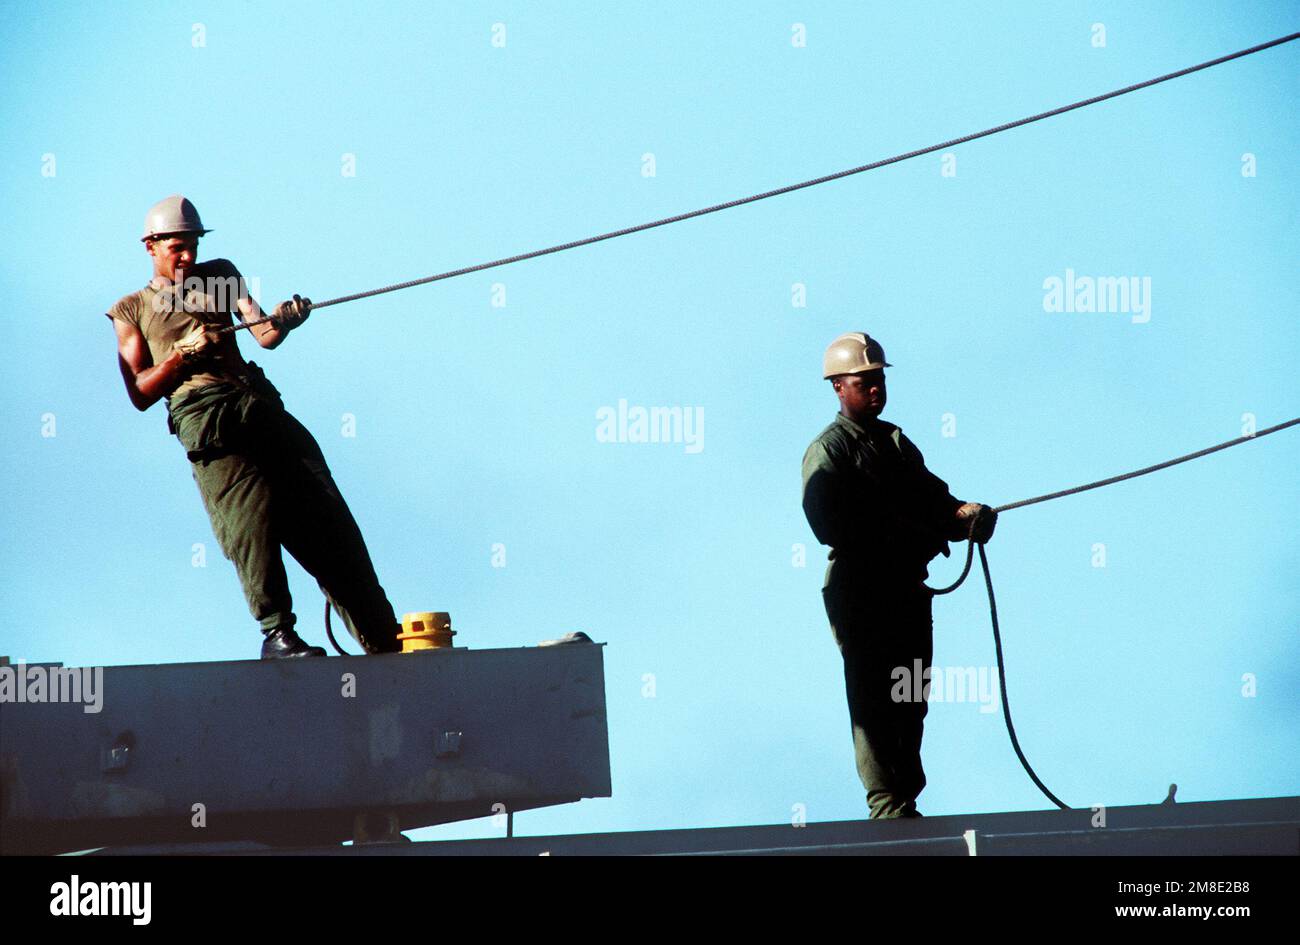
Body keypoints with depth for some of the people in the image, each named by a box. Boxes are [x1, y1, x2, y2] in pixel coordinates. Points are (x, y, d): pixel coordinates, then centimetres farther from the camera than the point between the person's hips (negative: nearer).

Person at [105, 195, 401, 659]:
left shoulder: (218, 274, 23)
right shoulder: (131, 310, 15)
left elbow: (265, 336, 10)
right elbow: (140, 393, 6)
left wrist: (283, 321, -13)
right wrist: (183, 354, -8)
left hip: (258, 402, 3)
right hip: (202, 415, -3)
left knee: (328, 515, -4)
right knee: (248, 515, -22)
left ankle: (385, 641, -4)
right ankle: (277, 633, -18)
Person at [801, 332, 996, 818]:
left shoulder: (896, 441, 19)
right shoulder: (827, 452, -5)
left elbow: (930, 494, 14)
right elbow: (831, 526, -17)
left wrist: (961, 513, -10)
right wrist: (911, 539, -22)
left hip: (909, 588, 7)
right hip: (859, 592, -7)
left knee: (911, 701, 10)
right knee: (873, 701, -7)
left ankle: (906, 799, 17)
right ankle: (888, 804, -7)